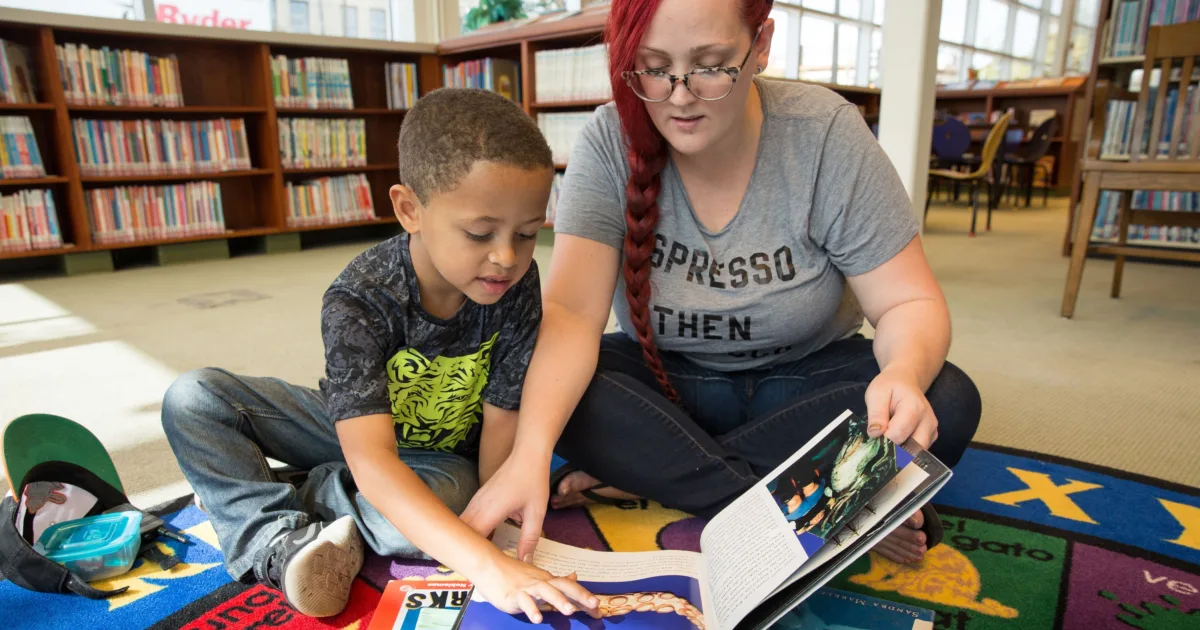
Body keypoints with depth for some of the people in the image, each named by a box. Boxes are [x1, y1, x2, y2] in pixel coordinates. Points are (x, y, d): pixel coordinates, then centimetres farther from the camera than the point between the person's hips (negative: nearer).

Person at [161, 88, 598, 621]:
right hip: (356, 434, 0)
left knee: (422, 515, -35)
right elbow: (372, 458, -43)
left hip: (441, 459, 1)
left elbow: (501, 419, -18)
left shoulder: (517, 286, -25)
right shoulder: (358, 300, -33)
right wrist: (484, 564, -53)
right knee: (192, 399, -14)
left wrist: (489, 519, -25)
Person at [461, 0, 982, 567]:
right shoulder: (610, 143, -15)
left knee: (945, 403, -26)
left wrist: (905, 373, -37)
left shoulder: (825, 134, -15)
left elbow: (910, 304, -13)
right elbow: (572, 311, -24)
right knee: (547, 388, -27)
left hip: (805, 379, 1)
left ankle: (636, 474, -21)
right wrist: (531, 453, -41)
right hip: (664, 382, 0)